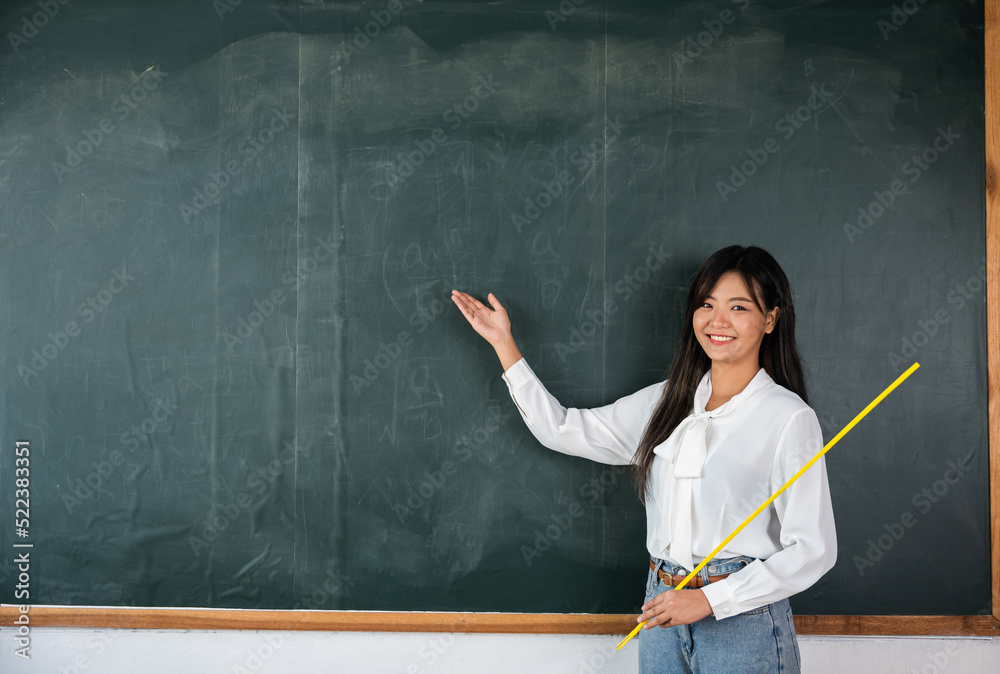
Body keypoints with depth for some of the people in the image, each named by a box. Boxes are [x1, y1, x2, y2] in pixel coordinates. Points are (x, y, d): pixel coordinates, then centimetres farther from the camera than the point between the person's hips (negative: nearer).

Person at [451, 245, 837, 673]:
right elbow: (562, 429, 13)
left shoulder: (789, 417, -10)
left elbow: (813, 549, -13)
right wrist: (503, 343, 12)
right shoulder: (666, 401, 7)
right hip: (663, 608, 5)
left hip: (743, 618, -5)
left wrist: (708, 600, -17)